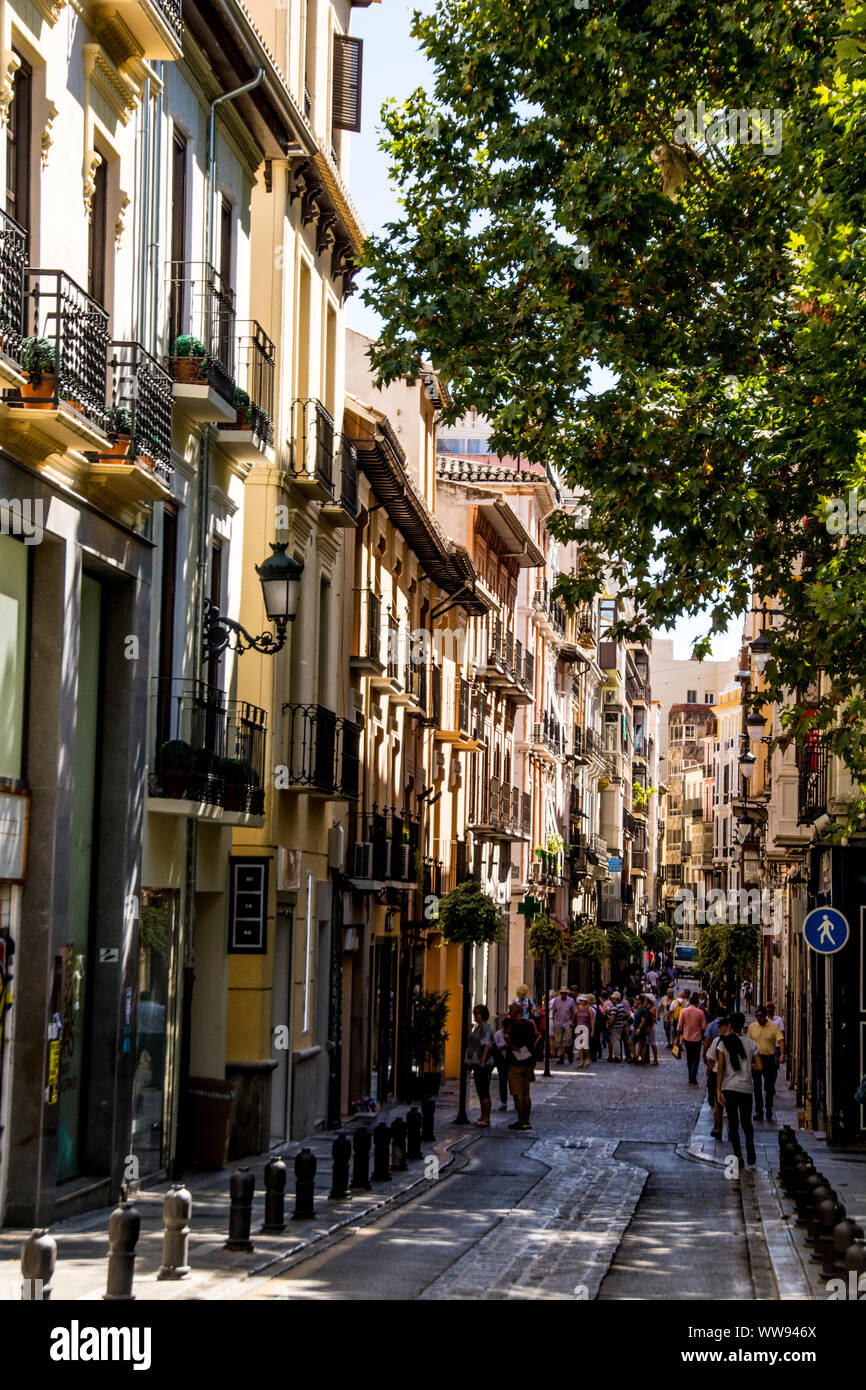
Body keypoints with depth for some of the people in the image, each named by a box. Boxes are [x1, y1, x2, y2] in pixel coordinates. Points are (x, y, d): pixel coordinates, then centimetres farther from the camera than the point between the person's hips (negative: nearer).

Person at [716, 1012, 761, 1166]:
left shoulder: (723, 1043, -5)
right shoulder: (751, 1043, 2)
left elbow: (721, 1068, -8)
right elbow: (759, 1067, -1)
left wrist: (718, 1089, -5)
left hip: (729, 1087, -2)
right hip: (746, 1087, 2)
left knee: (733, 1122, 6)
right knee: (746, 1120, 13)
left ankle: (738, 1155, -1)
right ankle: (750, 1141, -16)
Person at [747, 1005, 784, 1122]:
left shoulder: (773, 1027, -1)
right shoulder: (752, 1027, 8)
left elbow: (781, 1040, -9)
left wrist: (782, 1054, -25)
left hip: (769, 1058, -2)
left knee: (769, 1086, 3)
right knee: (757, 1087, 0)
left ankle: (769, 1110, 16)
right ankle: (758, 1111, 5)